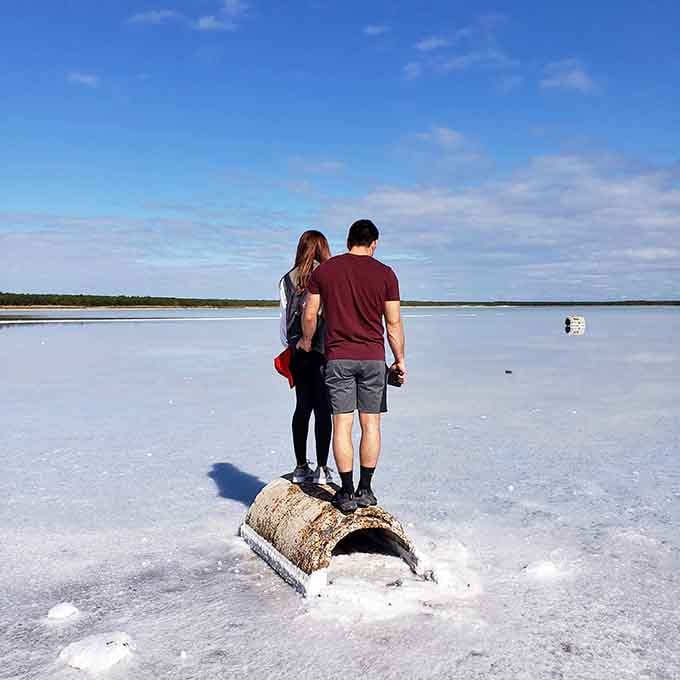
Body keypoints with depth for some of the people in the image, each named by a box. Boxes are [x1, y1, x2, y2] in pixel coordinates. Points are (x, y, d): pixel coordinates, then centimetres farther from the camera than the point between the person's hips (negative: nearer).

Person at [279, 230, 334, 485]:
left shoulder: (287, 280, 6)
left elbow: (284, 319, 8)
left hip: (298, 351, 4)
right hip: (325, 350, -4)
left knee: (302, 408, 11)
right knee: (323, 409, 2)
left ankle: (301, 467, 15)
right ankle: (321, 469, 5)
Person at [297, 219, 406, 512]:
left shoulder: (323, 271, 2)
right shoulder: (385, 274, 0)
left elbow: (309, 315, 4)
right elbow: (393, 323, 0)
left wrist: (306, 340, 23)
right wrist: (400, 360, 10)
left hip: (338, 358, 0)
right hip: (373, 358, 0)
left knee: (342, 425, 3)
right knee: (371, 424, 9)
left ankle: (347, 493, 6)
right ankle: (365, 490, 15)